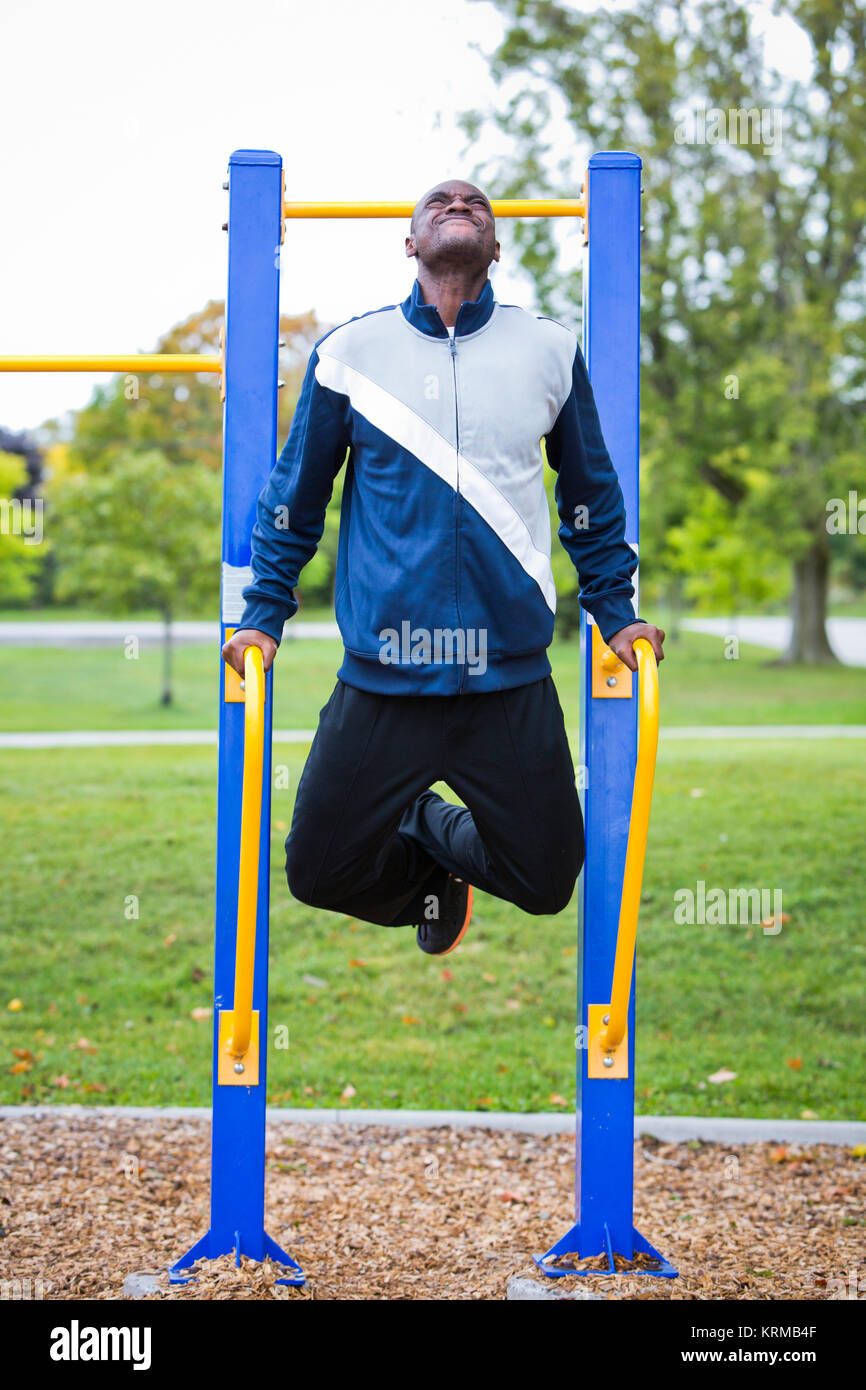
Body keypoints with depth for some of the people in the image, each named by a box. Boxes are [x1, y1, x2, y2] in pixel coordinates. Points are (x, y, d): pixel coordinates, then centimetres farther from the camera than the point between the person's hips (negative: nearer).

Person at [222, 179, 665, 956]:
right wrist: (264, 616, 5)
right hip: (380, 681, -1)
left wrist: (618, 614, 11)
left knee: (546, 884, 6)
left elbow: (592, 498, 15)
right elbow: (294, 498, 10)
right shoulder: (352, 352, 1)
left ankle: (431, 829, 36)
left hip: (513, 684, 1)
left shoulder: (551, 351, 5)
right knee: (320, 873, 1)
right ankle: (427, 866, 33)